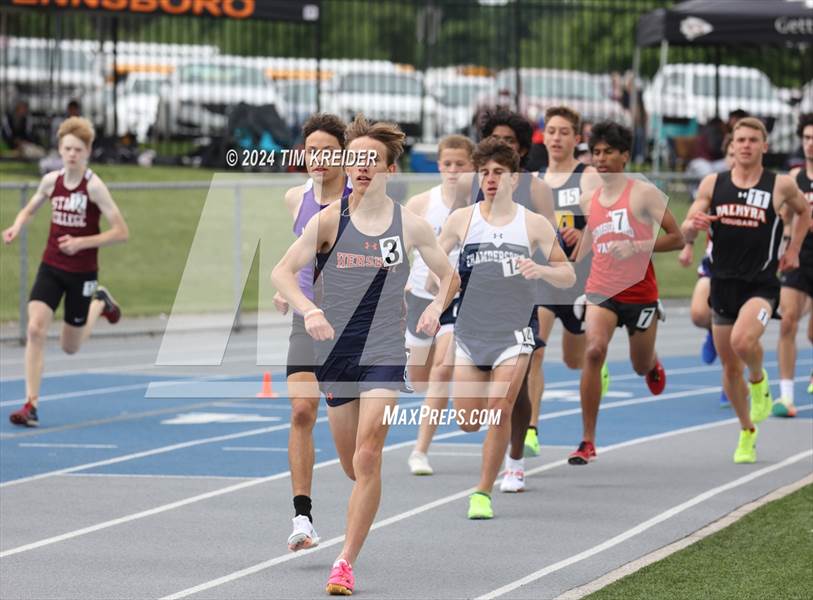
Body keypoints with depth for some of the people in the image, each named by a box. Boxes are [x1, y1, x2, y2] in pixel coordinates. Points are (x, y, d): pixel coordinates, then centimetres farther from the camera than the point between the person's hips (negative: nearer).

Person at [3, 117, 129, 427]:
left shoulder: (94, 186, -15)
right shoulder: (51, 181, -2)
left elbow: (121, 232, -15)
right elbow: (29, 209, 19)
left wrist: (82, 242, -24)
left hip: (82, 272, -3)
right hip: (51, 267, 3)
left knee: (70, 347, 10)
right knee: (35, 329, -18)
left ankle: (100, 303, 40)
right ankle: (31, 406, -14)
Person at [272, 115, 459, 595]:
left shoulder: (410, 226, -1)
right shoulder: (331, 220, -4)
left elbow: (450, 276, 13)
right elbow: (283, 272, -9)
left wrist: (437, 307, -8)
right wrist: (309, 310, -27)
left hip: (385, 355, -1)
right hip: (335, 353, 1)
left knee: (367, 459, -14)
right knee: (353, 465, 10)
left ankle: (346, 563, -12)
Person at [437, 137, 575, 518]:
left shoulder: (533, 224, 0)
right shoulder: (462, 219, 3)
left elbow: (568, 276, 4)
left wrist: (541, 270, -17)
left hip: (513, 332, -2)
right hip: (469, 331, 2)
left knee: (498, 412, -14)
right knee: (468, 422, 1)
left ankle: (483, 493, -2)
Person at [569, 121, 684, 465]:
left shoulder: (644, 193, -7)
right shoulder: (588, 200, 6)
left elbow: (677, 239, -9)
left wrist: (637, 247, -22)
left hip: (639, 292, -2)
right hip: (600, 291, 2)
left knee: (642, 367, 13)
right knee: (593, 351, -23)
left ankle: (653, 364, 57)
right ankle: (588, 442, -23)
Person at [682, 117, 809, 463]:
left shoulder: (781, 186, -2)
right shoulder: (712, 184, 3)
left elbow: (804, 212, 19)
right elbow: (685, 233, 5)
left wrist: (793, 250, 10)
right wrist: (694, 225, -18)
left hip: (761, 286, -3)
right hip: (722, 284, 3)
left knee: (743, 341, -31)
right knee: (730, 367, 8)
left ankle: (758, 379, 4)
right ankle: (747, 433, 28)